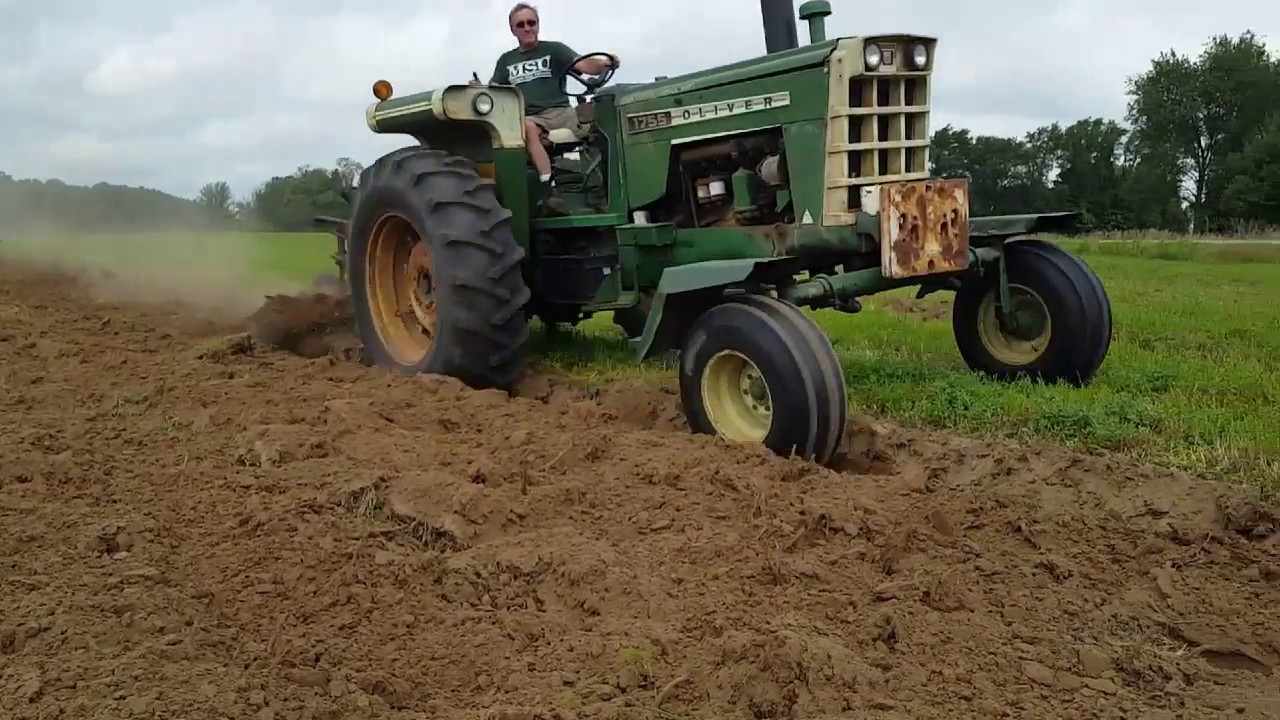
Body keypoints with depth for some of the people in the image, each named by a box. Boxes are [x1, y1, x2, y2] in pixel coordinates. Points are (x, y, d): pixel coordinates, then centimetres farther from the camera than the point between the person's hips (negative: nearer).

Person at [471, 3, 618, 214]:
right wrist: (479, 88, -6)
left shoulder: (554, 49, 13)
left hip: (559, 113, 0)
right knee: (527, 127, -37)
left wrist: (604, 63, -25)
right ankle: (549, 189, -46)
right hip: (529, 119, 0)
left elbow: (585, 65, -2)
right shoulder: (506, 60, 23)